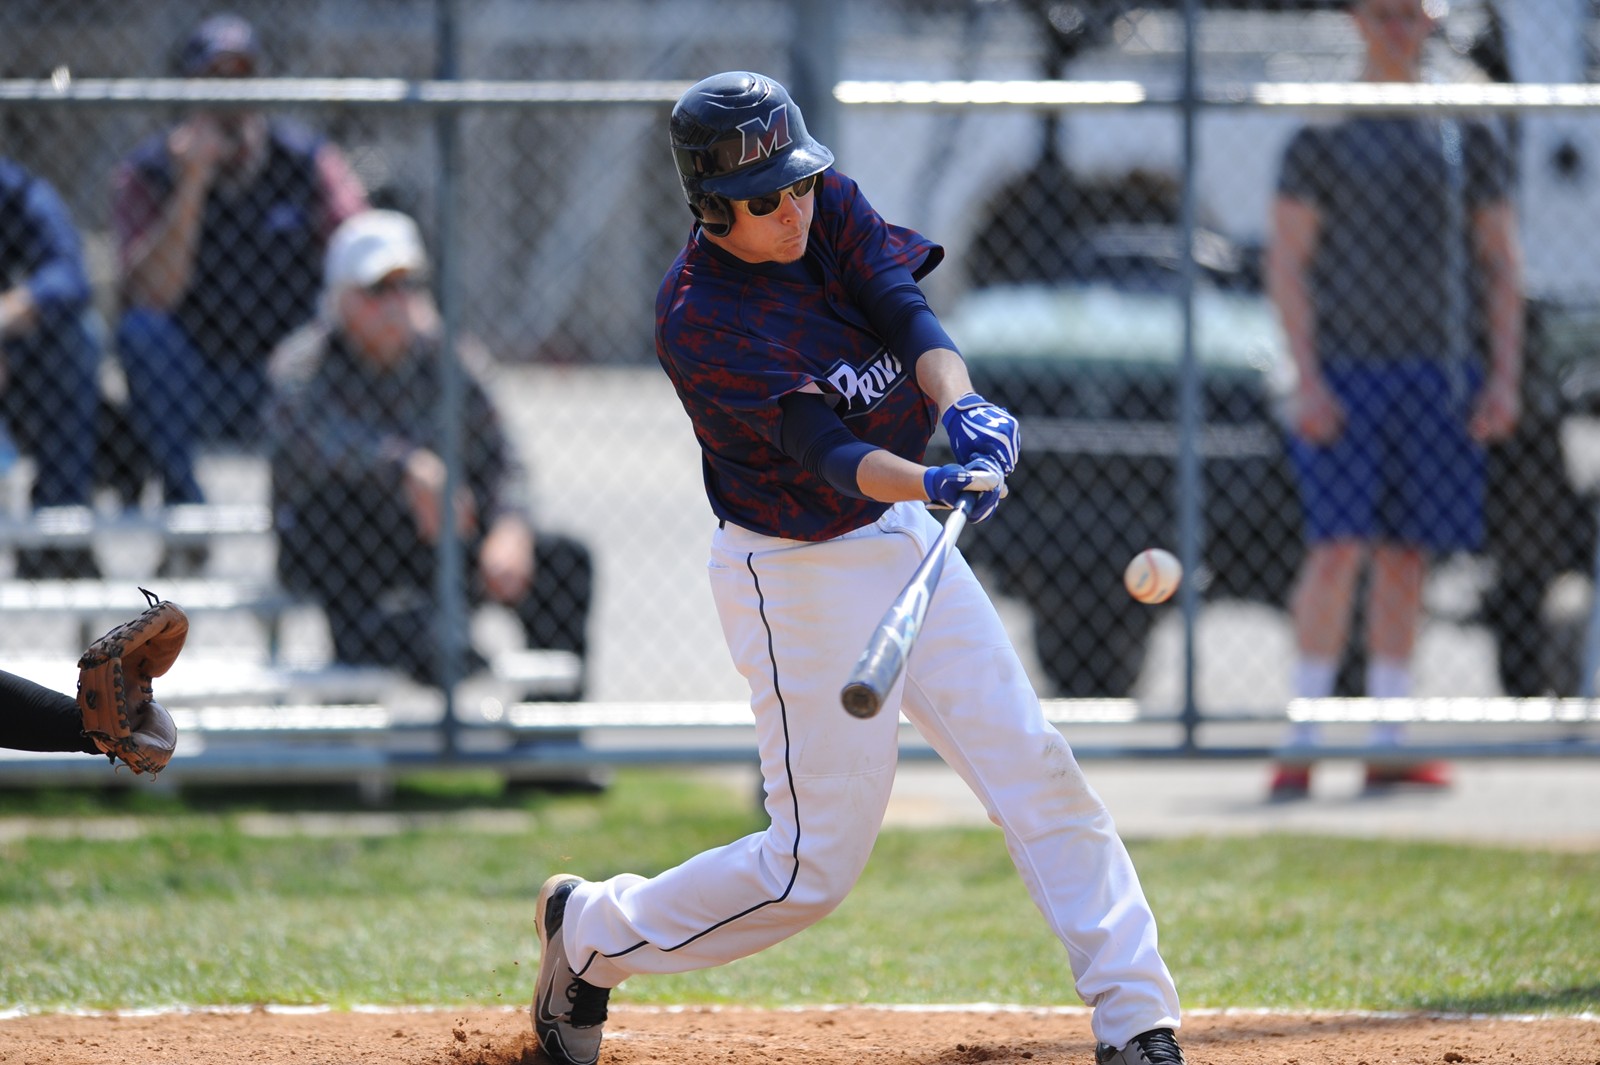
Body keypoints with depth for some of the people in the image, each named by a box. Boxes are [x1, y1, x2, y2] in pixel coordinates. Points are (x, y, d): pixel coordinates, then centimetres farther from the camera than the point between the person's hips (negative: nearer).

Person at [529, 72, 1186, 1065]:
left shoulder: (831, 205, -3)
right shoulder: (702, 320, -23)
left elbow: (906, 312, -17)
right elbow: (822, 452, -32)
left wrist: (961, 404, -37)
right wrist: (933, 486, -50)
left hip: (905, 536, 7)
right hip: (799, 573, -7)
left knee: (1036, 768, 1)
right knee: (817, 863, -2)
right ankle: (592, 930, 20)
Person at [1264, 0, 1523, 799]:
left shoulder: (1467, 137, 12)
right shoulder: (1322, 135, 2)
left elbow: (1501, 266, 13)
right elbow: (1286, 262, -2)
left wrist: (1505, 376, 2)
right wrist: (1306, 376, -12)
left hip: (1436, 374, 3)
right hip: (1345, 367, -3)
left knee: (1406, 557, 4)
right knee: (1338, 547, -12)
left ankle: (1388, 749, 8)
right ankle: (1301, 746, -9)